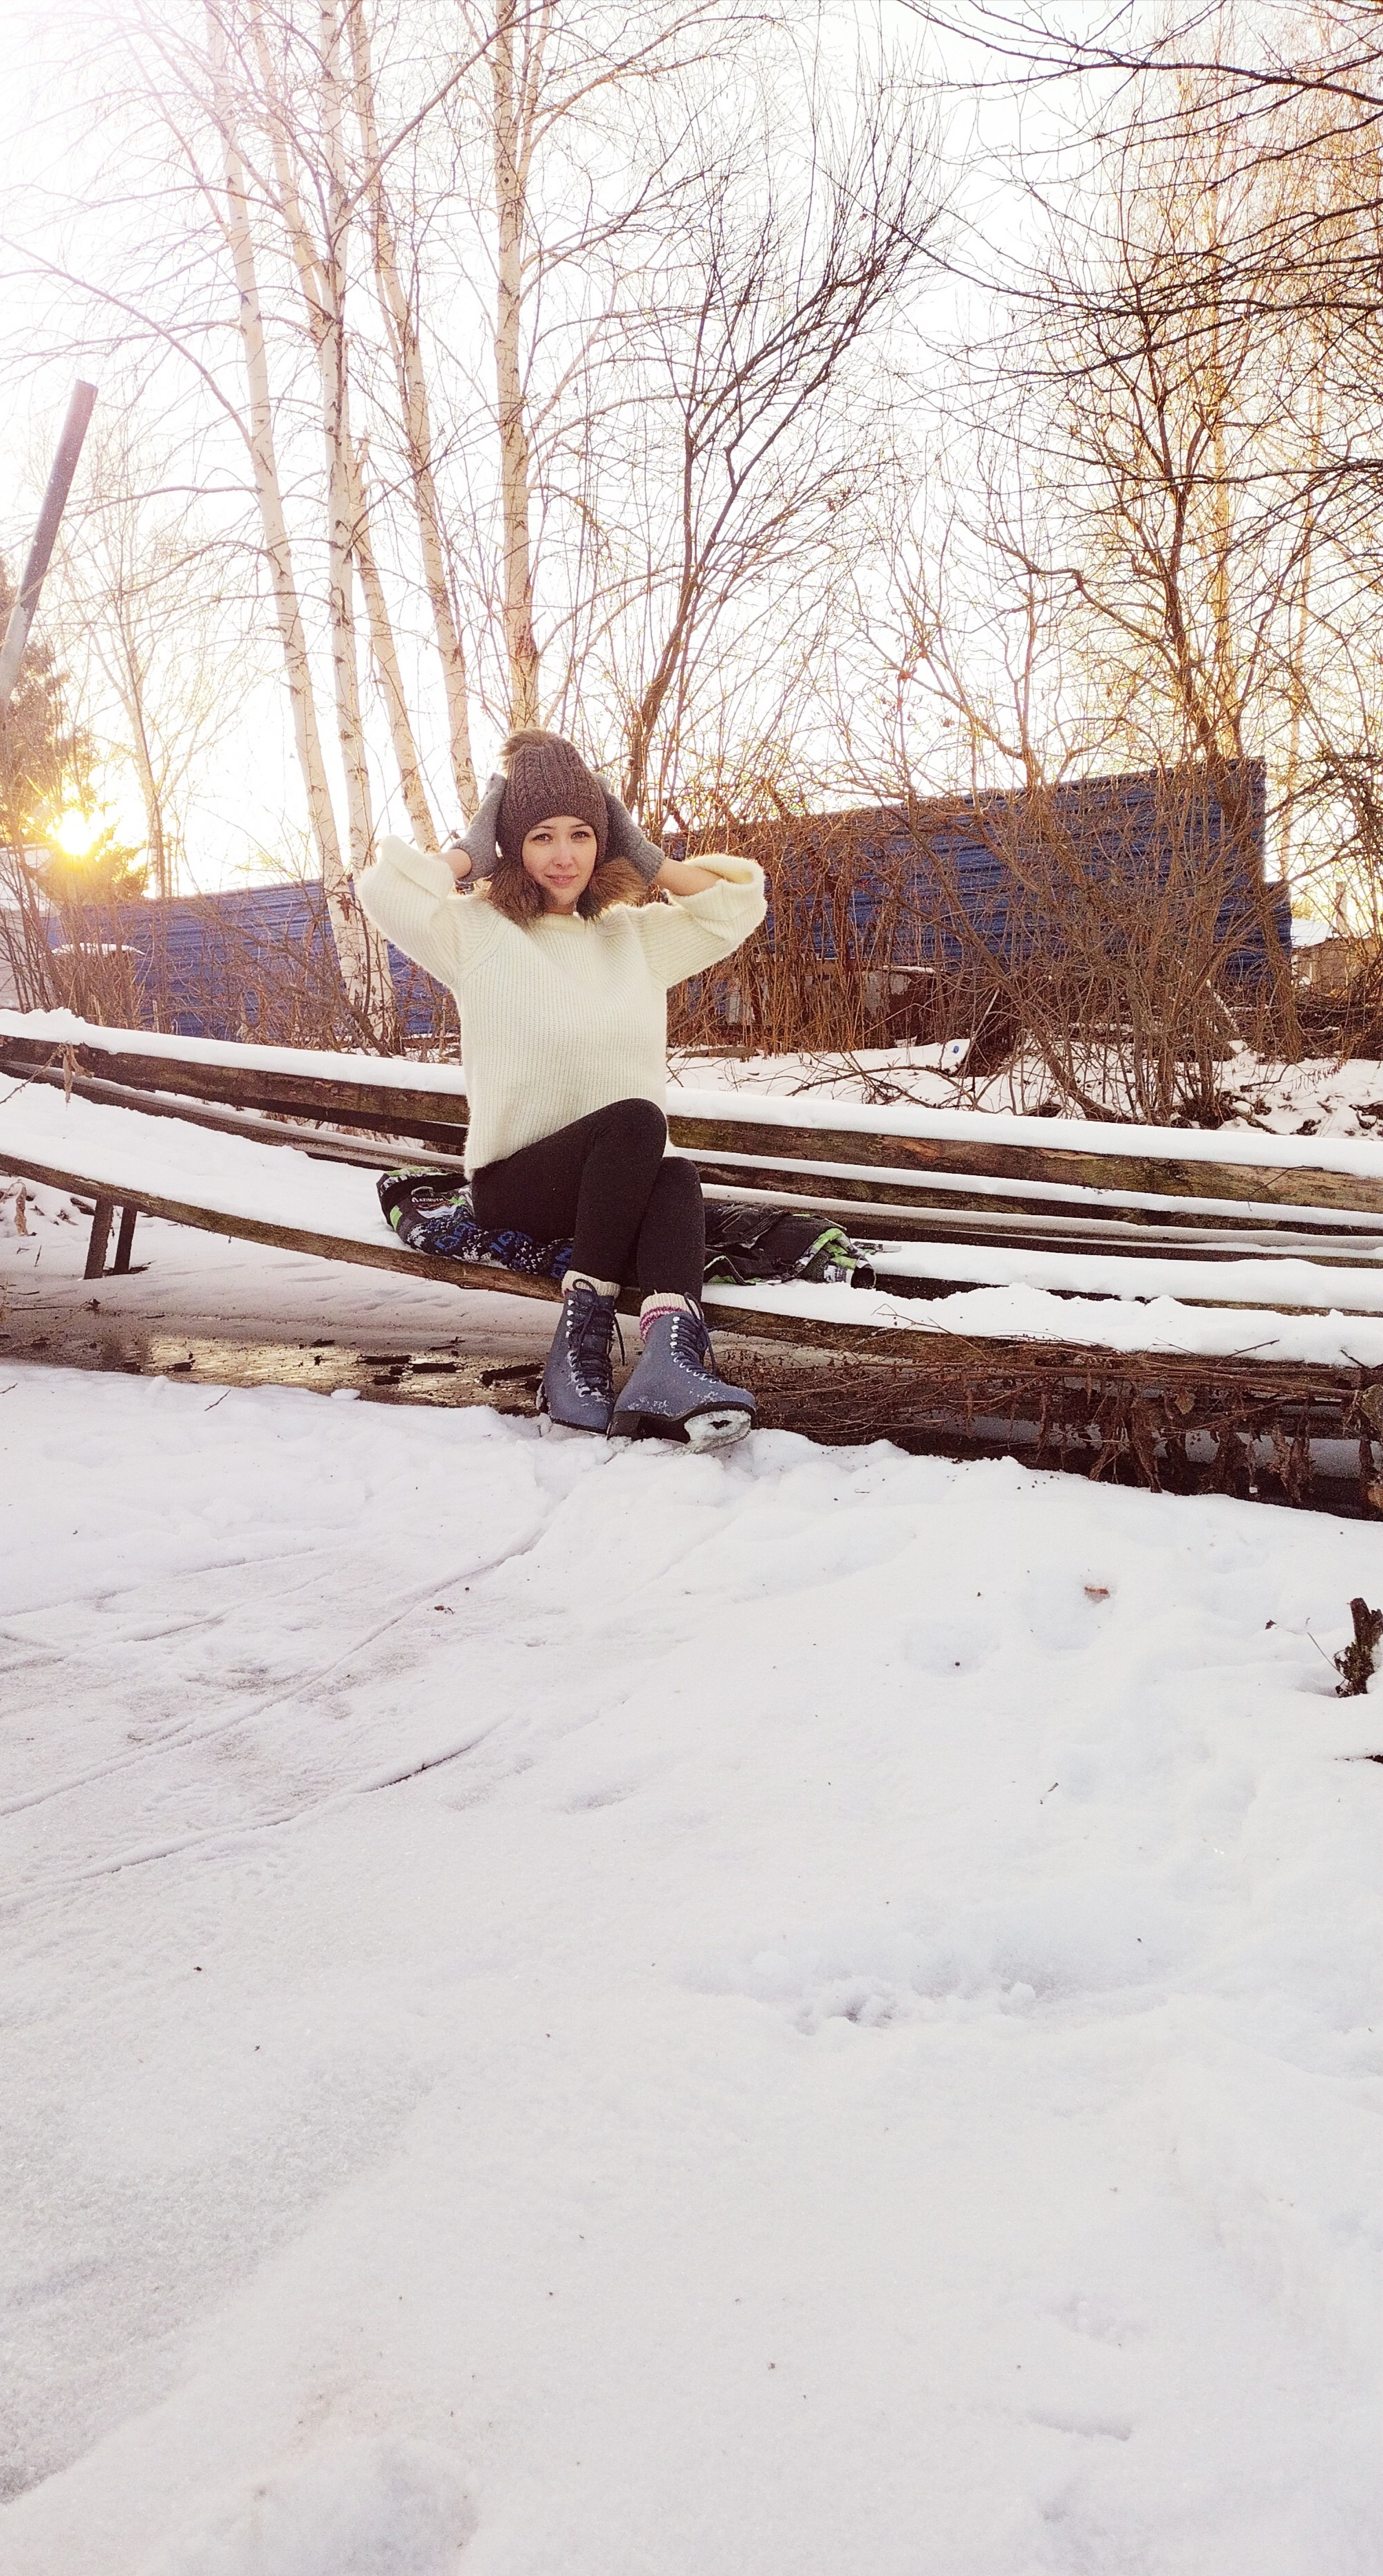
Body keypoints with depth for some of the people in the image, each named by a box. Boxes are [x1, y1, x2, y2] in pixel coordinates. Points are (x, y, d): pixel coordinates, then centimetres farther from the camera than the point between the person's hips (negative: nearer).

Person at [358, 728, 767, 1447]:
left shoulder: (637, 935, 18)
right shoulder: (477, 931, 6)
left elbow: (742, 894, 18)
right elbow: (382, 886, -9)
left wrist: (648, 861, 12)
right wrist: (471, 852, 4)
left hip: (628, 1177, 3)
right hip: (513, 1179, -3)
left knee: (676, 1179, -33)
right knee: (636, 1119, -34)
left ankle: (670, 1350, -57)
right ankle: (581, 1335, -35)